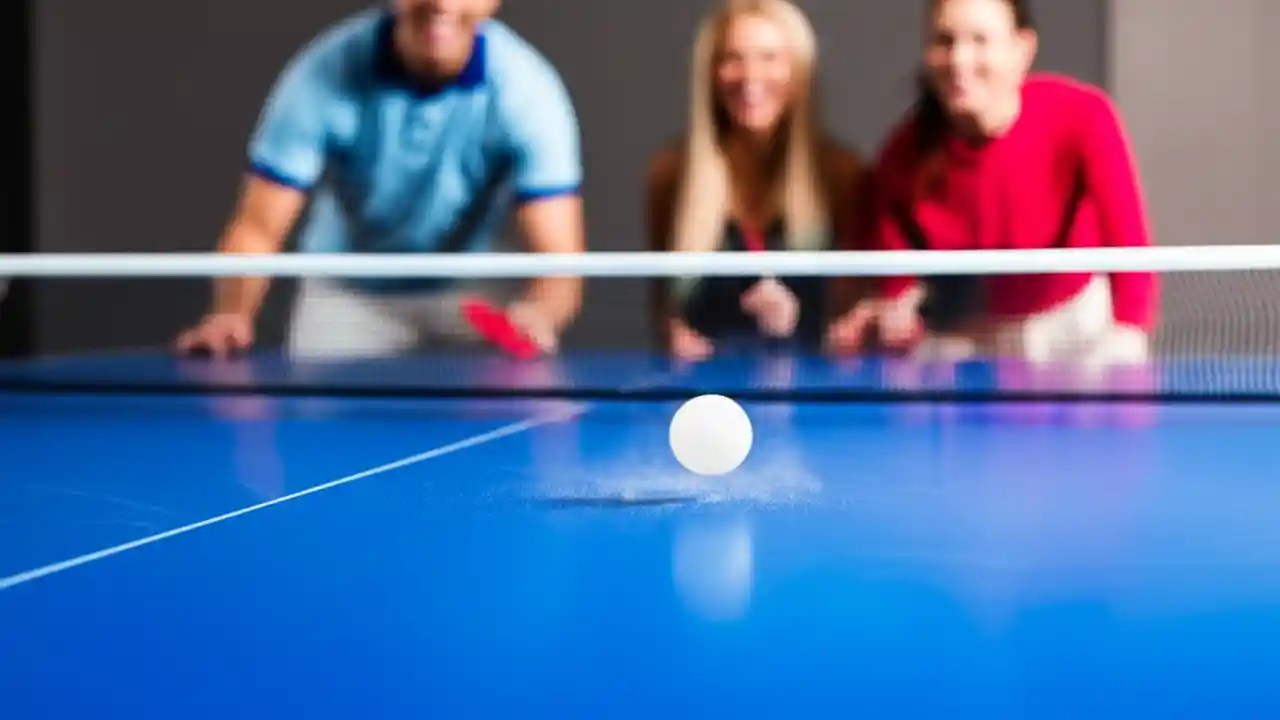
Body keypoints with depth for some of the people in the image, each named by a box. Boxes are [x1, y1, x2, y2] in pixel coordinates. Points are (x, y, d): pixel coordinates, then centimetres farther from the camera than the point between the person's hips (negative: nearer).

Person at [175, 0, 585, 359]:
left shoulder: (528, 89, -28)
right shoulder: (323, 76, -27)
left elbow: (558, 256, -32)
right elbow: (257, 227, -23)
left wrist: (537, 314, -56)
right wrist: (233, 312, -44)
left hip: (471, 296, 0)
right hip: (345, 293, 0)